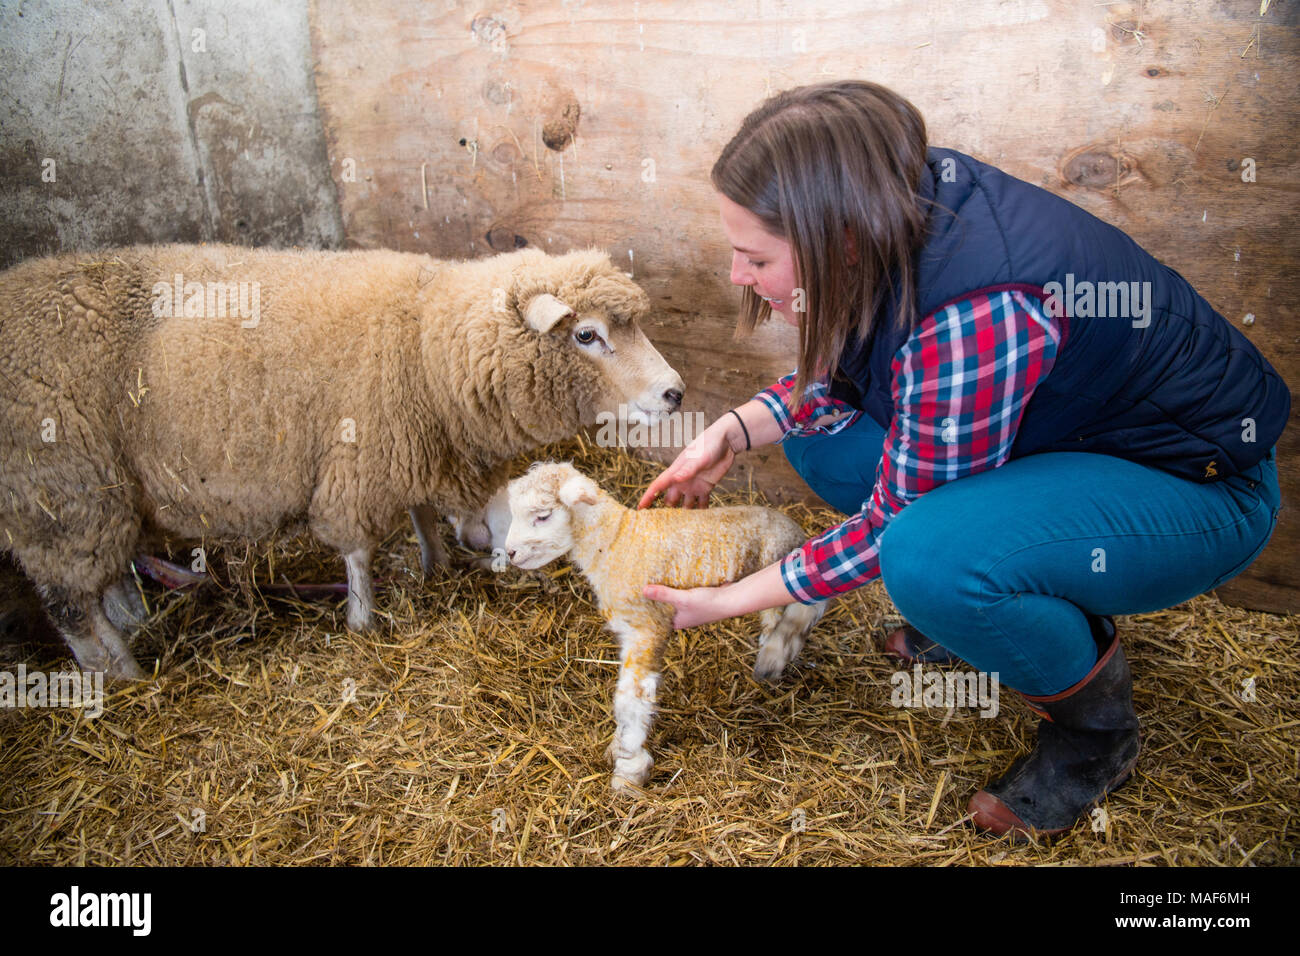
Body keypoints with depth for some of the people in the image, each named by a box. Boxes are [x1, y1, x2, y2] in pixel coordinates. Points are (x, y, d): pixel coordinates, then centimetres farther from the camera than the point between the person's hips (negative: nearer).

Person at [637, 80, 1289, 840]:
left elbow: (893, 523, -24)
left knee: (928, 559, -34)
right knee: (819, 435, -2)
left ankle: (1098, 728, -3)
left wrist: (733, 601, -14)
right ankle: (985, 611, 15)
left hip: (1196, 486, -8)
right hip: (1067, 428, 8)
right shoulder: (905, 204, -12)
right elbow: (840, 376, 4)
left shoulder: (972, 319, -36)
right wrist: (733, 433, -10)